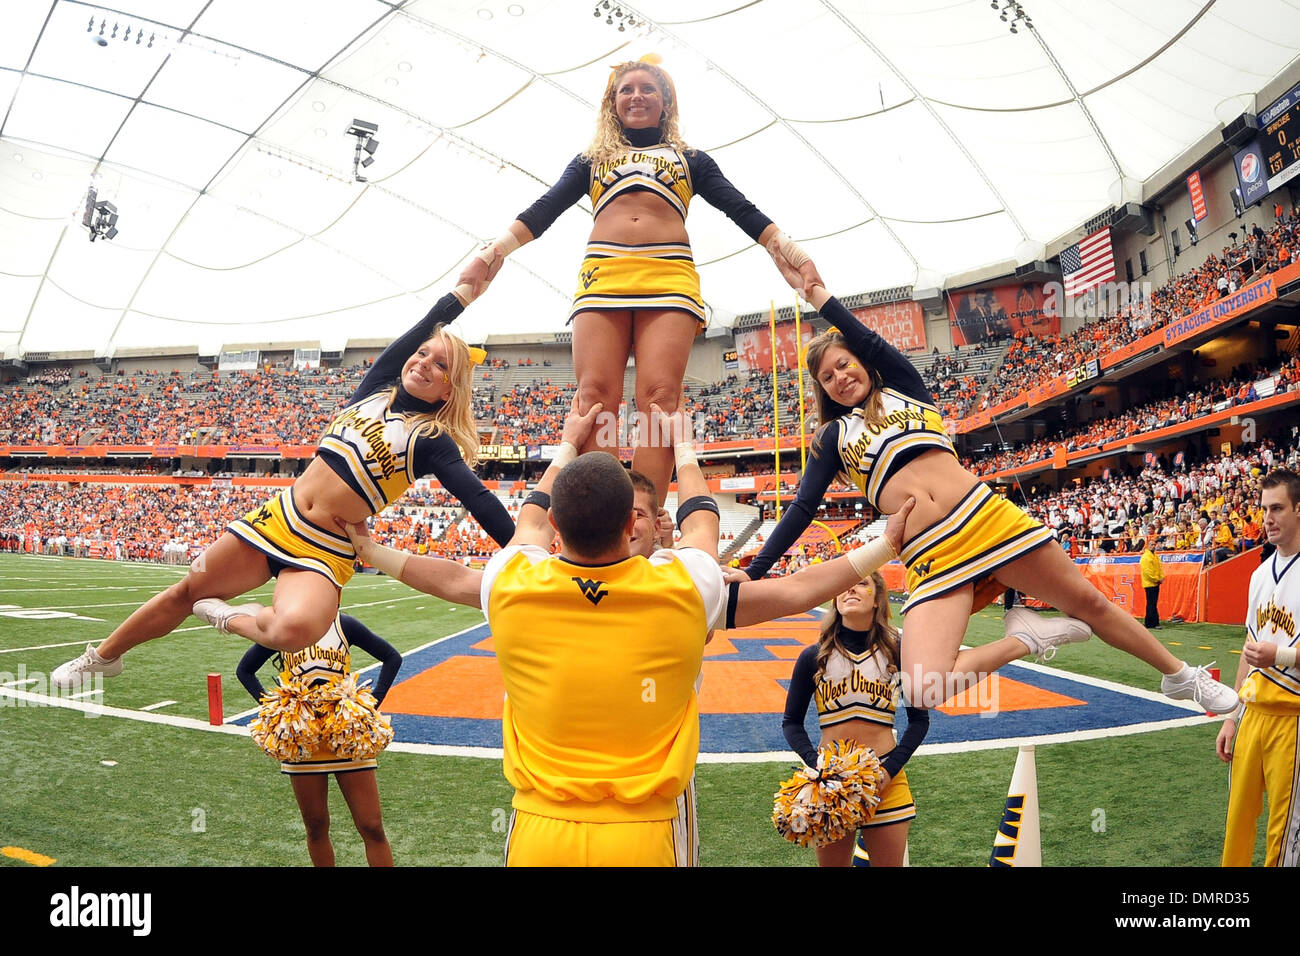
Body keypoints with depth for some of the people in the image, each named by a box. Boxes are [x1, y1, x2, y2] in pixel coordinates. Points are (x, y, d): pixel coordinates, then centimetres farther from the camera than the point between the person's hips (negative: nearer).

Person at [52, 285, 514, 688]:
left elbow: (479, 499, -17)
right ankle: (103, 656, 45)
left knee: (294, 629, -37)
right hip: (275, 518, 5)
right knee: (186, 592, 18)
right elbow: (427, 326, 4)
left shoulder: (432, 439, -8)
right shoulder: (376, 389, 5)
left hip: (322, 553, -5)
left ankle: (235, 620, -2)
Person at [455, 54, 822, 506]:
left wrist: (791, 252, 2)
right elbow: (544, 210, 17)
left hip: (670, 277, -1)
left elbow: (741, 210, 16)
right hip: (602, 276, 1)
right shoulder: (591, 159, 28)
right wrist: (493, 252, 1)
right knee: (596, 396, -16)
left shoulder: (690, 160, 26)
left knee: (659, 396, -18)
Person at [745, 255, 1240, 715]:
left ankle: (1181, 676, 32)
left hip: (986, 518, 1)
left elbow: (872, 343, -3)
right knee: (923, 692, -22)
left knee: (1089, 603, 8)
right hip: (932, 560, 0)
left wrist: (815, 290, -5)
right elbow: (801, 510, 11)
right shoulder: (833, 439, 15)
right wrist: (750, 574, 5)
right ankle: (1020, 639, -1)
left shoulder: (904, 389, 15)